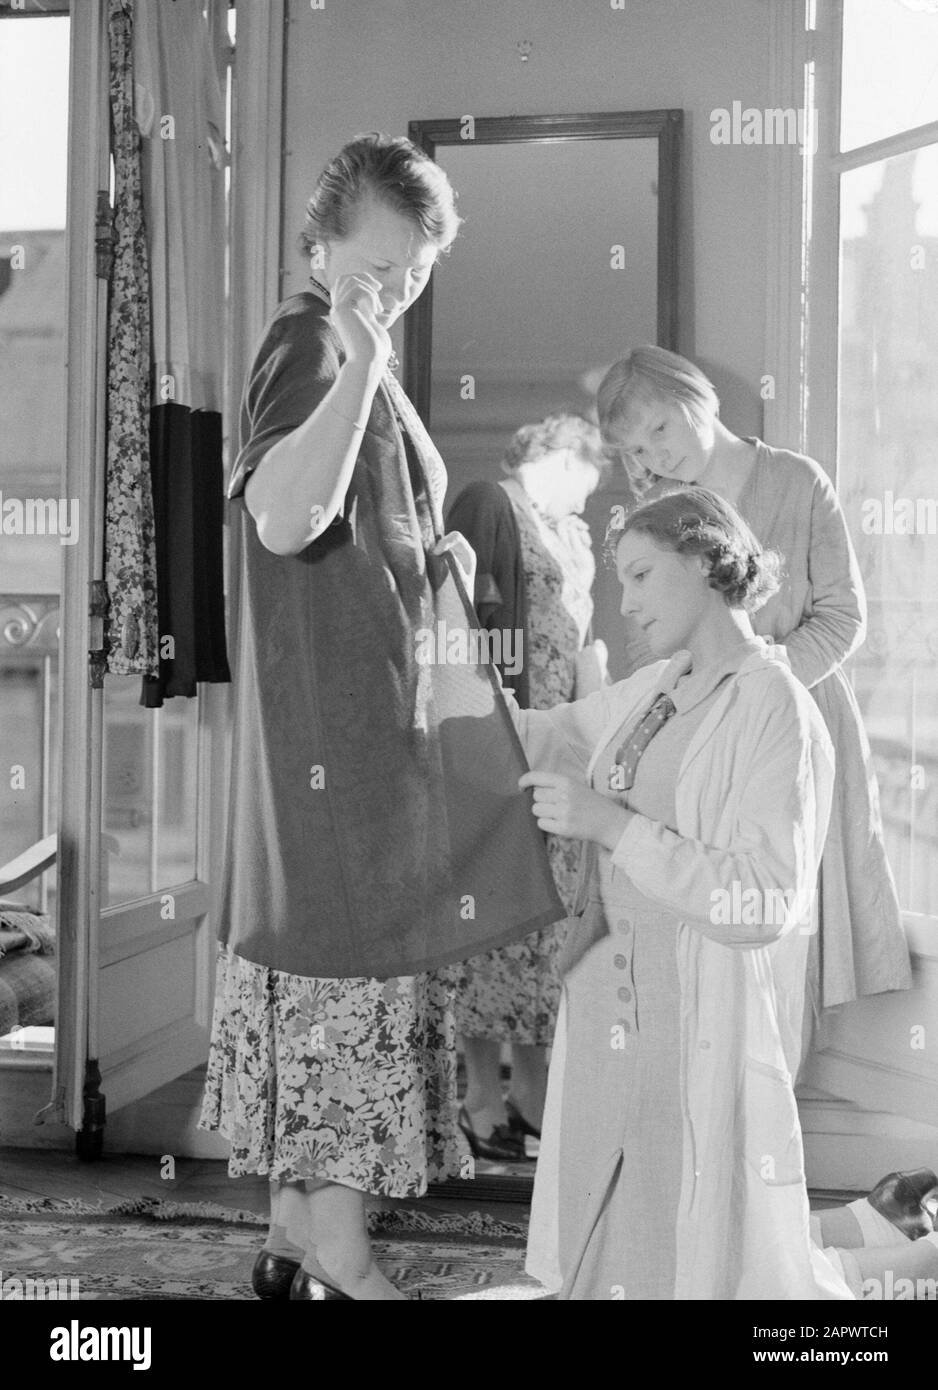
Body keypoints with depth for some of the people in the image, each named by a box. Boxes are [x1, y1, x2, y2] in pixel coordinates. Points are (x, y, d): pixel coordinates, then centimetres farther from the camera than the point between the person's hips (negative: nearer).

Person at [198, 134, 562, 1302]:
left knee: (317, 955, 12)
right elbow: (282, 516, -32)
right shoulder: (308, 348, -13)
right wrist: (360, 366, -41)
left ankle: (294, 1237, 20)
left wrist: (438, 560, 14)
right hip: (341, 713, -10)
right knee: (352, 956, -6)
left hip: (373, 711, 10)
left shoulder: (352, 354, 18)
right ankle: (337, 1250, 0)